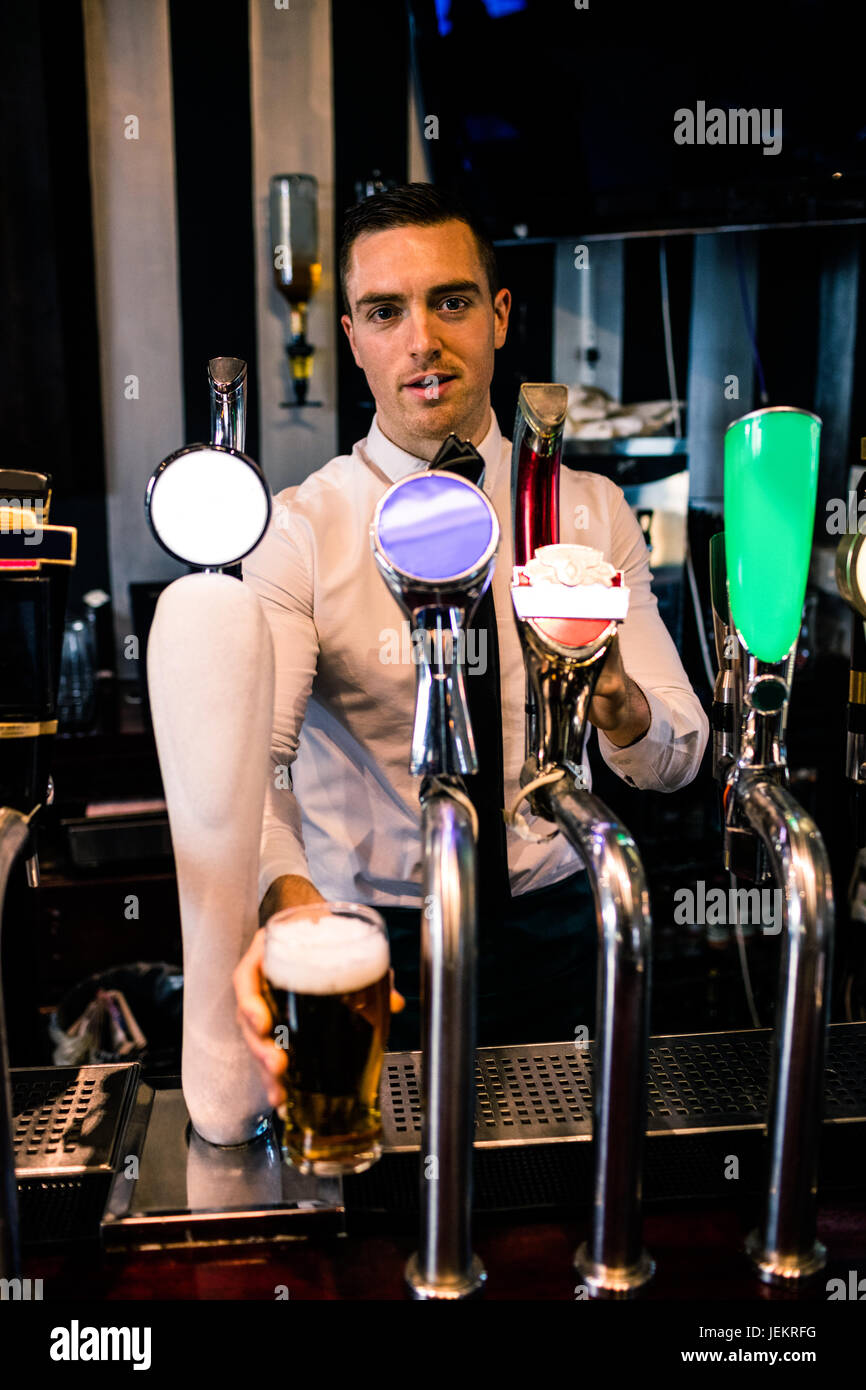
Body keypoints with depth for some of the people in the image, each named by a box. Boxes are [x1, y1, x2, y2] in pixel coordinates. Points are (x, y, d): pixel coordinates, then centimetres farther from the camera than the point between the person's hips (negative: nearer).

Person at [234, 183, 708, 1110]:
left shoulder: (592, 513, -2)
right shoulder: (298, 534, -10)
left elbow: (677, 760, -5)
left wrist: (616, 699, -29)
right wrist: (286, 899, -46)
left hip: (549, 928, 2)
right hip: (366, 944, -2)